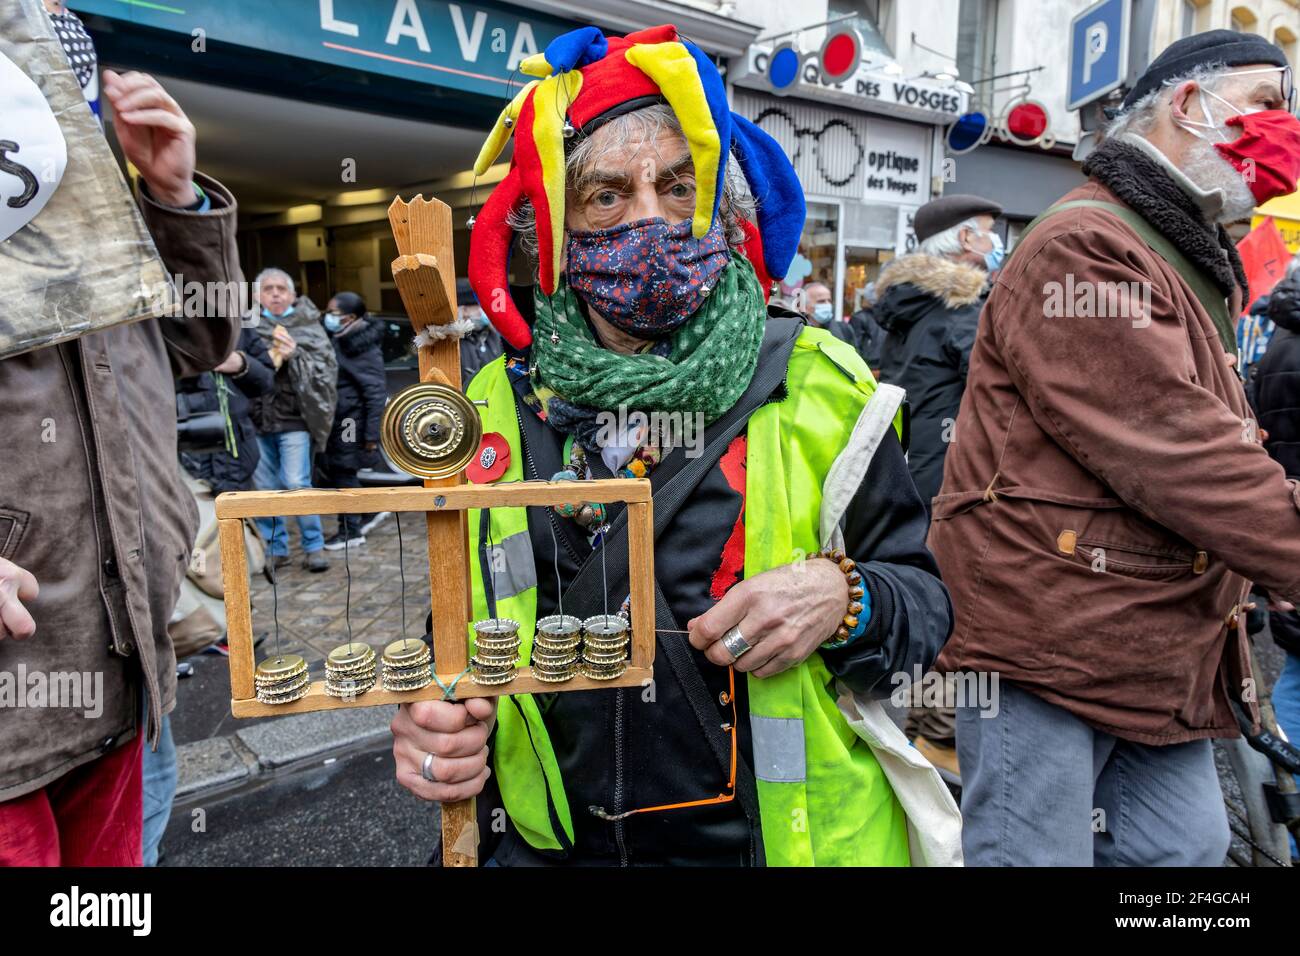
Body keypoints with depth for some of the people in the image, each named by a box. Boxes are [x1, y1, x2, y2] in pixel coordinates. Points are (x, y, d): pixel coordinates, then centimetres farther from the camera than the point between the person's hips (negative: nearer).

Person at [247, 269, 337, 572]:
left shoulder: (308, 327, 4)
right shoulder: (248, 328, 8)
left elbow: (327, 367, -3)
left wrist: (295, 357, -15)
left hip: (294, 418, -3)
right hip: (256, 419, 3)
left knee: (296, 484, -9)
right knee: (264, 488, 7)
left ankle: (314, 546, 6)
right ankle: (275, 548, 20)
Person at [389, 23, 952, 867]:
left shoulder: (815, 383, -6)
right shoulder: (499, 410, -1)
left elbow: (926, 599, -1)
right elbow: (465, 628, 10)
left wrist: (843, 599, -21)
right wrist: (437, 726, -9)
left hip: (782, 837, -1)